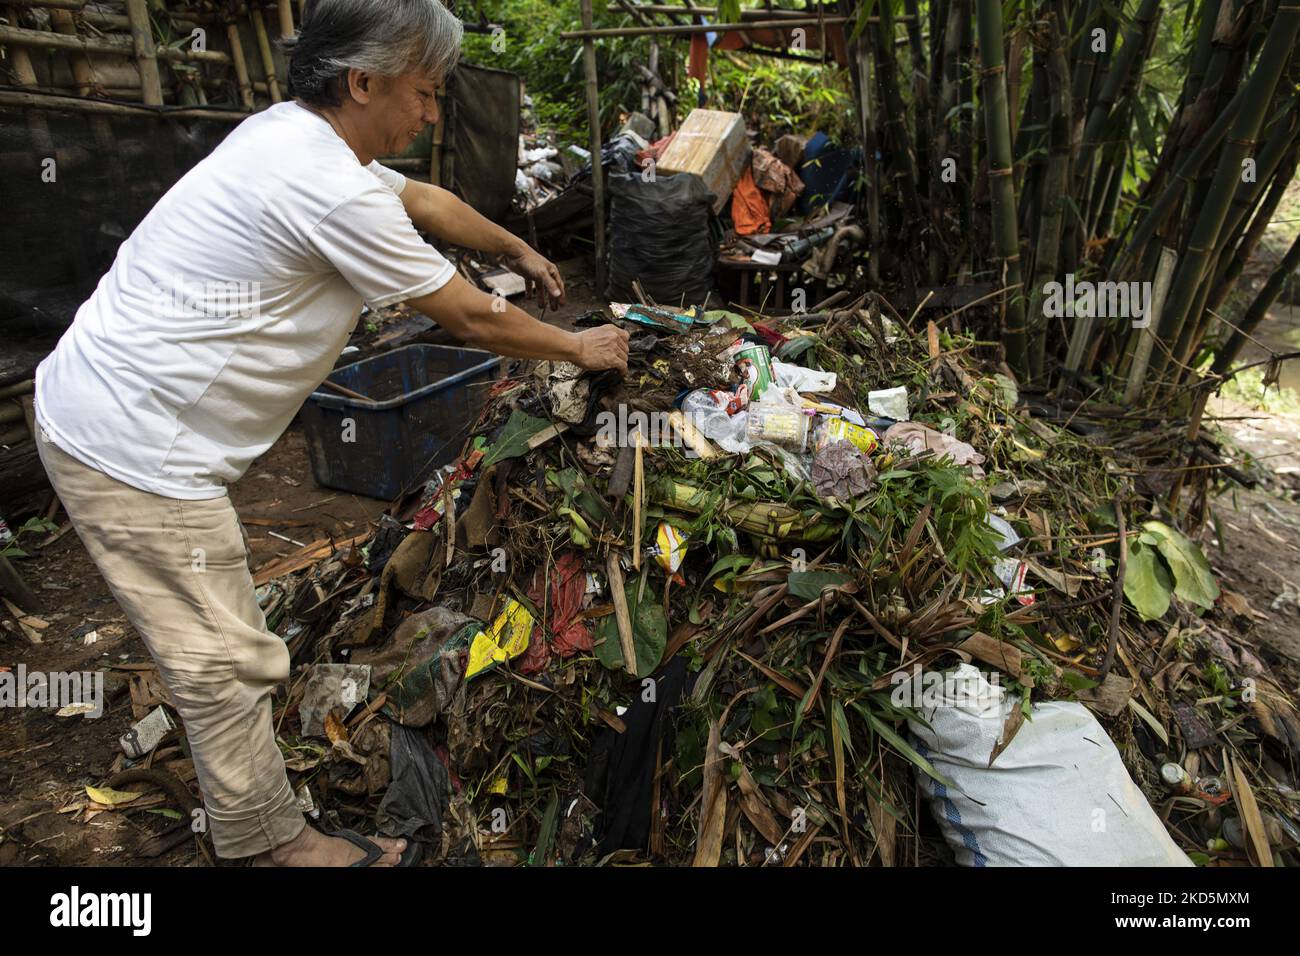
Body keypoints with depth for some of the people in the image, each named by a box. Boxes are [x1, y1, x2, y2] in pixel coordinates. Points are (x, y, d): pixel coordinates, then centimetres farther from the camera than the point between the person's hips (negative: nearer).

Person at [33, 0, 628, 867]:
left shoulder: (295, 135, 5)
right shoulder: (331, 189, -25)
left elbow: (425, 200, 21)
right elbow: (472, 319, -17)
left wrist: (520, 250, 32)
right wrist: (580, 347, -1)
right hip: (133, 448, -10)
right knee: (227, 660, 1)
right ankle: (273, 842, 21)